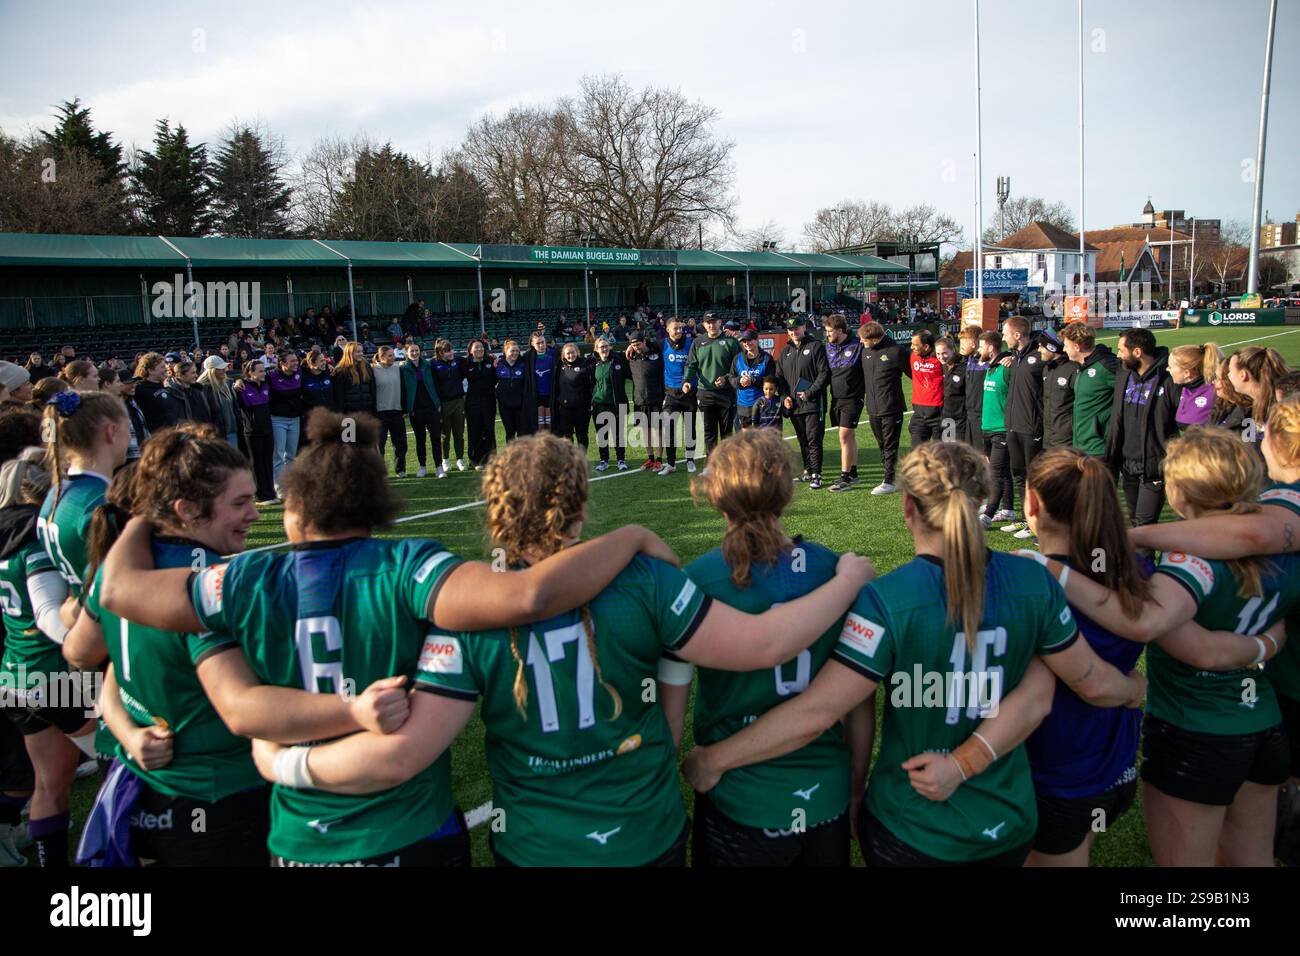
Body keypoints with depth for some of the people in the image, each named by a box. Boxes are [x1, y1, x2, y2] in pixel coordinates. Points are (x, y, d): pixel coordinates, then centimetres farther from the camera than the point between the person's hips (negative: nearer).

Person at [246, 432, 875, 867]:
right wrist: (847, 581, 0)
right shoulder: (642, 581, -19)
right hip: (648, 839, 0)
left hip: (533, 848, 0)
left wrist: (285, 763, -6)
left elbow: (399, 755, -23)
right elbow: (761, 644, -15)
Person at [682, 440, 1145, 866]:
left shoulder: (888, 600, -26)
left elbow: (814, 712, -26)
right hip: (1008, 827, 4)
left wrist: (711, 760, -18)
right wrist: (1134, 688, 18)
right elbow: (1091, 680, -3)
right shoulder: (1034, 582, -14)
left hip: (910, 834, -3)